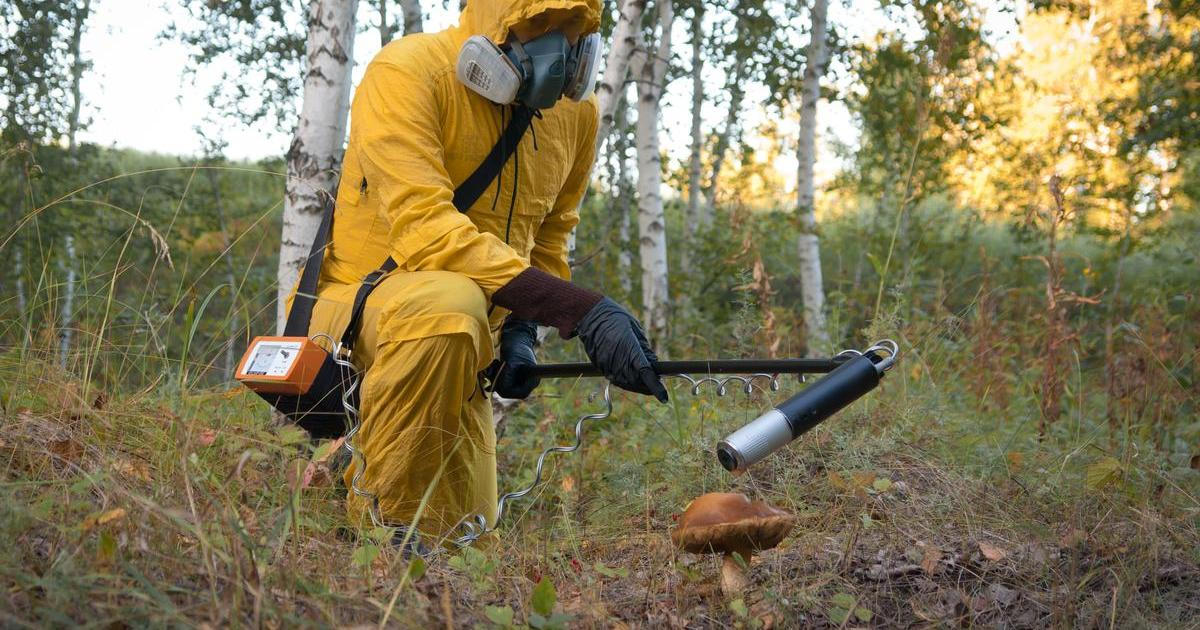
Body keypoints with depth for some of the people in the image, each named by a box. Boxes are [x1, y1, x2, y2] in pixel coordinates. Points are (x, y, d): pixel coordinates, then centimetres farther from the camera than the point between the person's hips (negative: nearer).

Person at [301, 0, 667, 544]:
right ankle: (381, 522, -23)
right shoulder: (409, 72, -19)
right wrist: (582, 310, -38)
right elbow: (424, 230, -31)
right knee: (450, 302, -40)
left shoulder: (577, 111, 2)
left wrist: (520, 329, -8)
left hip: (465, 342, 7)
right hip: (354, 308, -6)